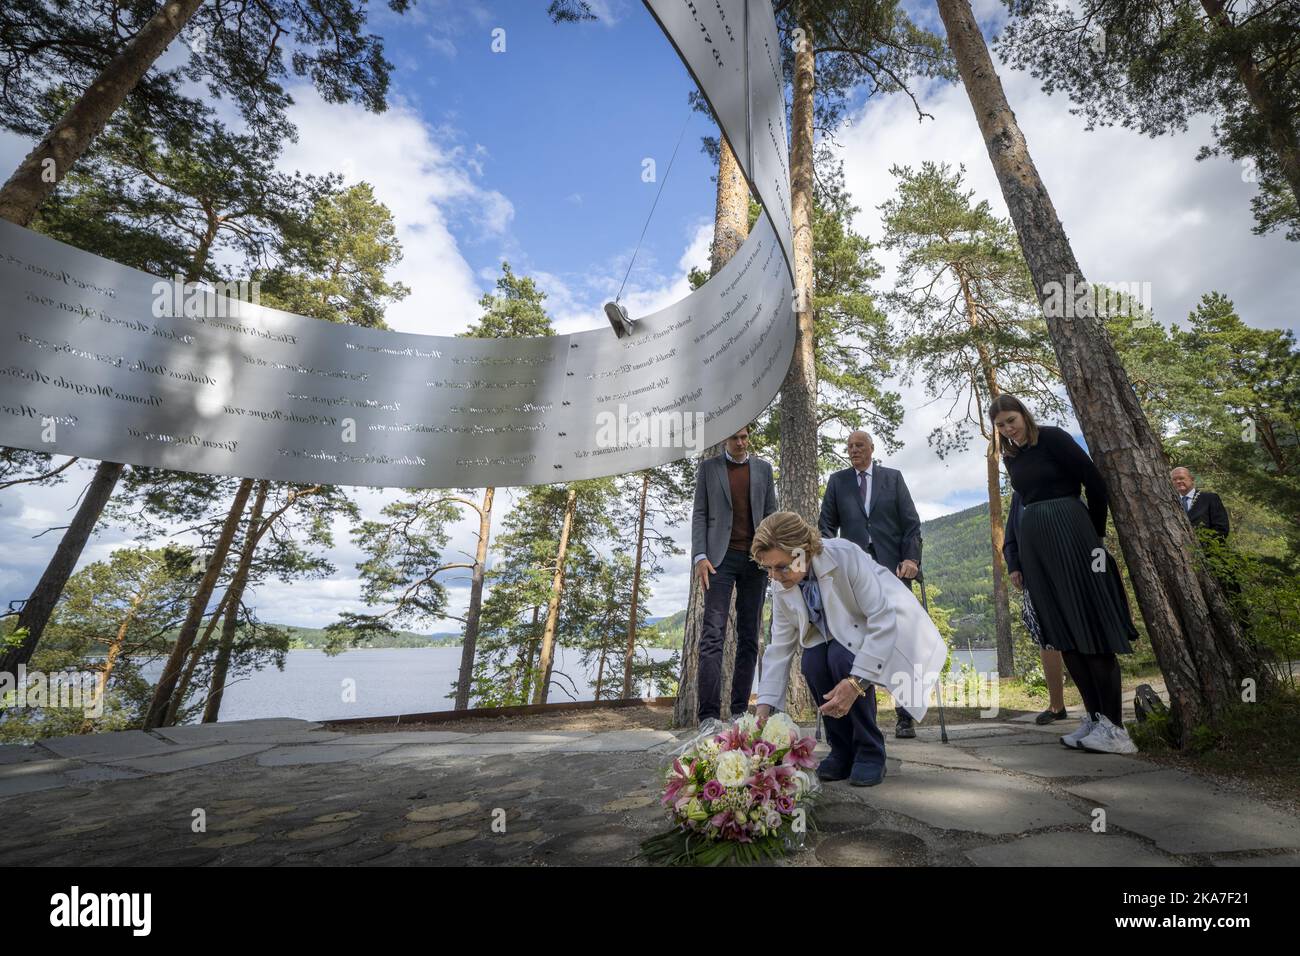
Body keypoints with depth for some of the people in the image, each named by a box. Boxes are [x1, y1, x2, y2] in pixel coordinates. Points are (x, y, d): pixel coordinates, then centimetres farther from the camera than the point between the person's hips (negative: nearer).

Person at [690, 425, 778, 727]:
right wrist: (700, 556, -8)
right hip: (721, 557, -2)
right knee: (713, 635, -10)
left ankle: (740, 711, 12)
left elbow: (770, 514, 12)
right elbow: (699, 514, 3)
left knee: (749, 637, 4)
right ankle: (709, 715, -8)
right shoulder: (708, 467, 8)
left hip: (755, 558, 3)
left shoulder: (763, 468, 14)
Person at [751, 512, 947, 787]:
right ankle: (842, 751, -3)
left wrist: (856, 682, -39)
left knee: (842, 657, -32)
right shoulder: (781, 586, -15)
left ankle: (870, 753, -10)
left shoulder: (845, 555, -32)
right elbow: (779, 648, -10)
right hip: (836, 636, 4)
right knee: (811, 660, -26)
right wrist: (765, 706, -17)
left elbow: (884, 619, -33)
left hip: (888, 629, -4)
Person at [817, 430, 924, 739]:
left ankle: (905, 716, 9)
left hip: (892, 568, 0)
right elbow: (827, 524, 11)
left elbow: (911, 522, 6)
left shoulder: (893, 477, 12)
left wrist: (911, 558, -7)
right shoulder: (837, 481, 14)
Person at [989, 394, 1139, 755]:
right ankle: (1094, 716, 16)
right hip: (1034, 541, 6)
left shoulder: (1053, 438, -4)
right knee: (1062, 632, 7)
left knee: (1090, 624, -5)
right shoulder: (1010, 457, 12)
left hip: (1069, 534, -6)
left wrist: (1096, 534, 3)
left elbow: (1096, 483, -5)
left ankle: (1114, 725, 1)